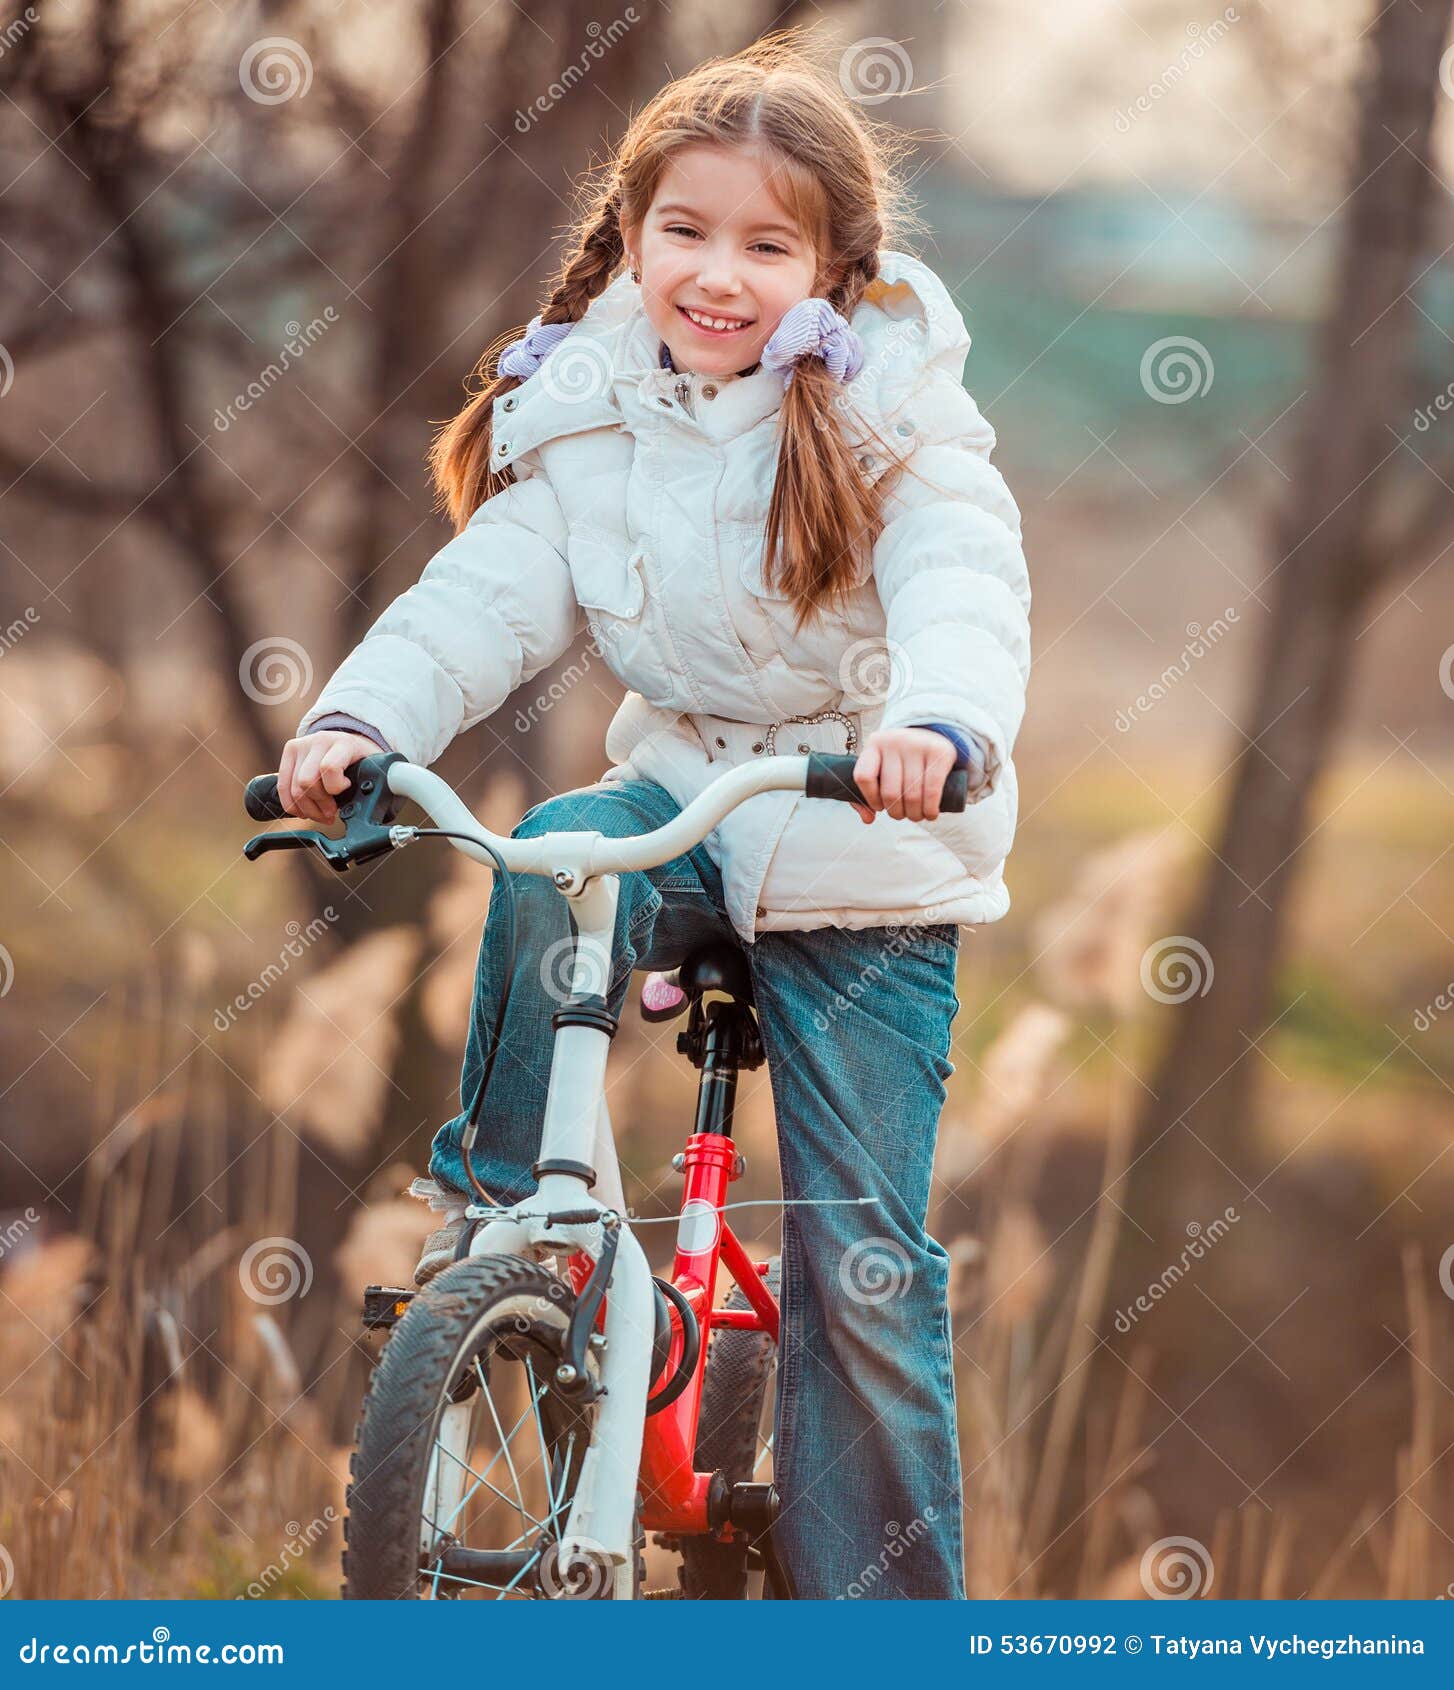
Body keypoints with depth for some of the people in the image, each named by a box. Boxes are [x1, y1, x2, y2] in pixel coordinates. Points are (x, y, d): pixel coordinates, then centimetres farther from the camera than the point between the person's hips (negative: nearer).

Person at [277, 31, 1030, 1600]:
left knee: (862, 1264, -5)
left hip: (865, 841, -3)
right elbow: (490, 592, -9)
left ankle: (891, 1615, 5)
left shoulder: (893, 420, -13)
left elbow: (967, 586, -29)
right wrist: (360, 717, -28)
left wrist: (939, 723, -51)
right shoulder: (588, 416, -1)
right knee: (546, 870, -33)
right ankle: (493, 1209, -14)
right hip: (686, 784, 3)